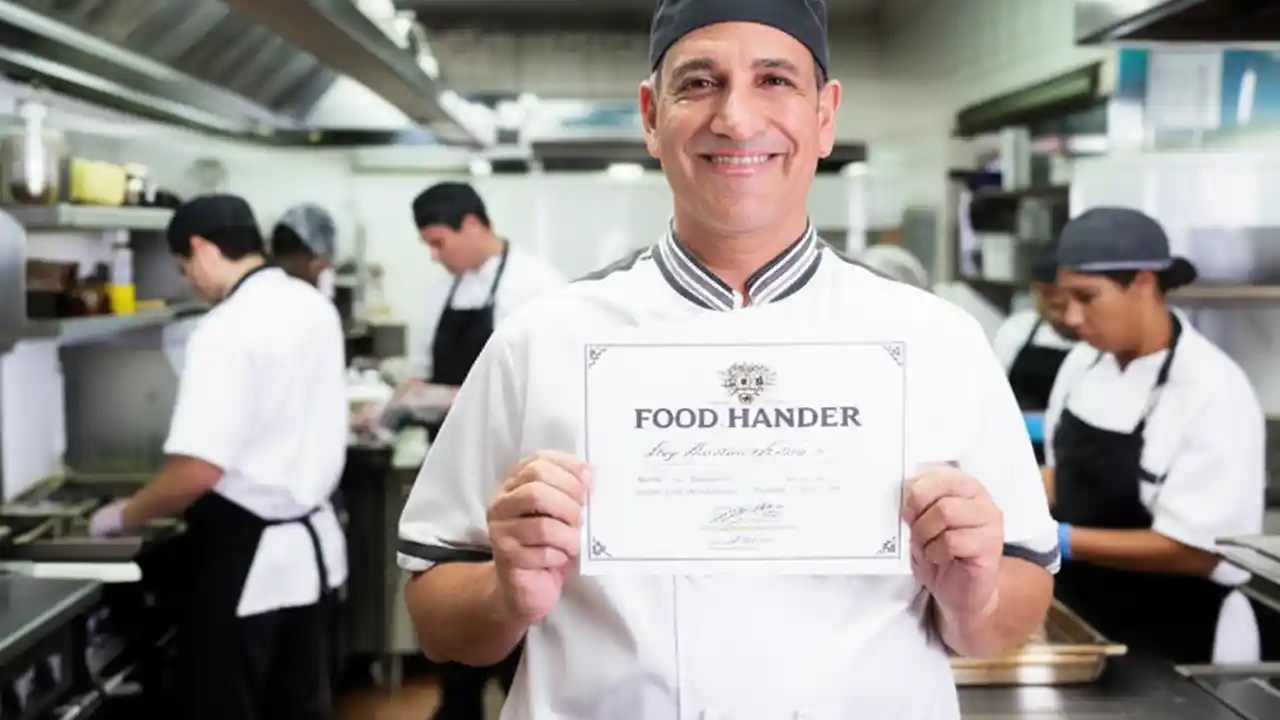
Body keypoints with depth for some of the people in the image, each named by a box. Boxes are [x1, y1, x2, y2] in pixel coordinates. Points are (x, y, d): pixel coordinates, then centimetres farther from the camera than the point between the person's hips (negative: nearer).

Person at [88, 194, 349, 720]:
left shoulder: (226, 329, -21)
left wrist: (124, 516, -9)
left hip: (244, 553, -8)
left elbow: (198, 470, -25)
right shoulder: (315, 306, 5)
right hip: (311, 539, 8)